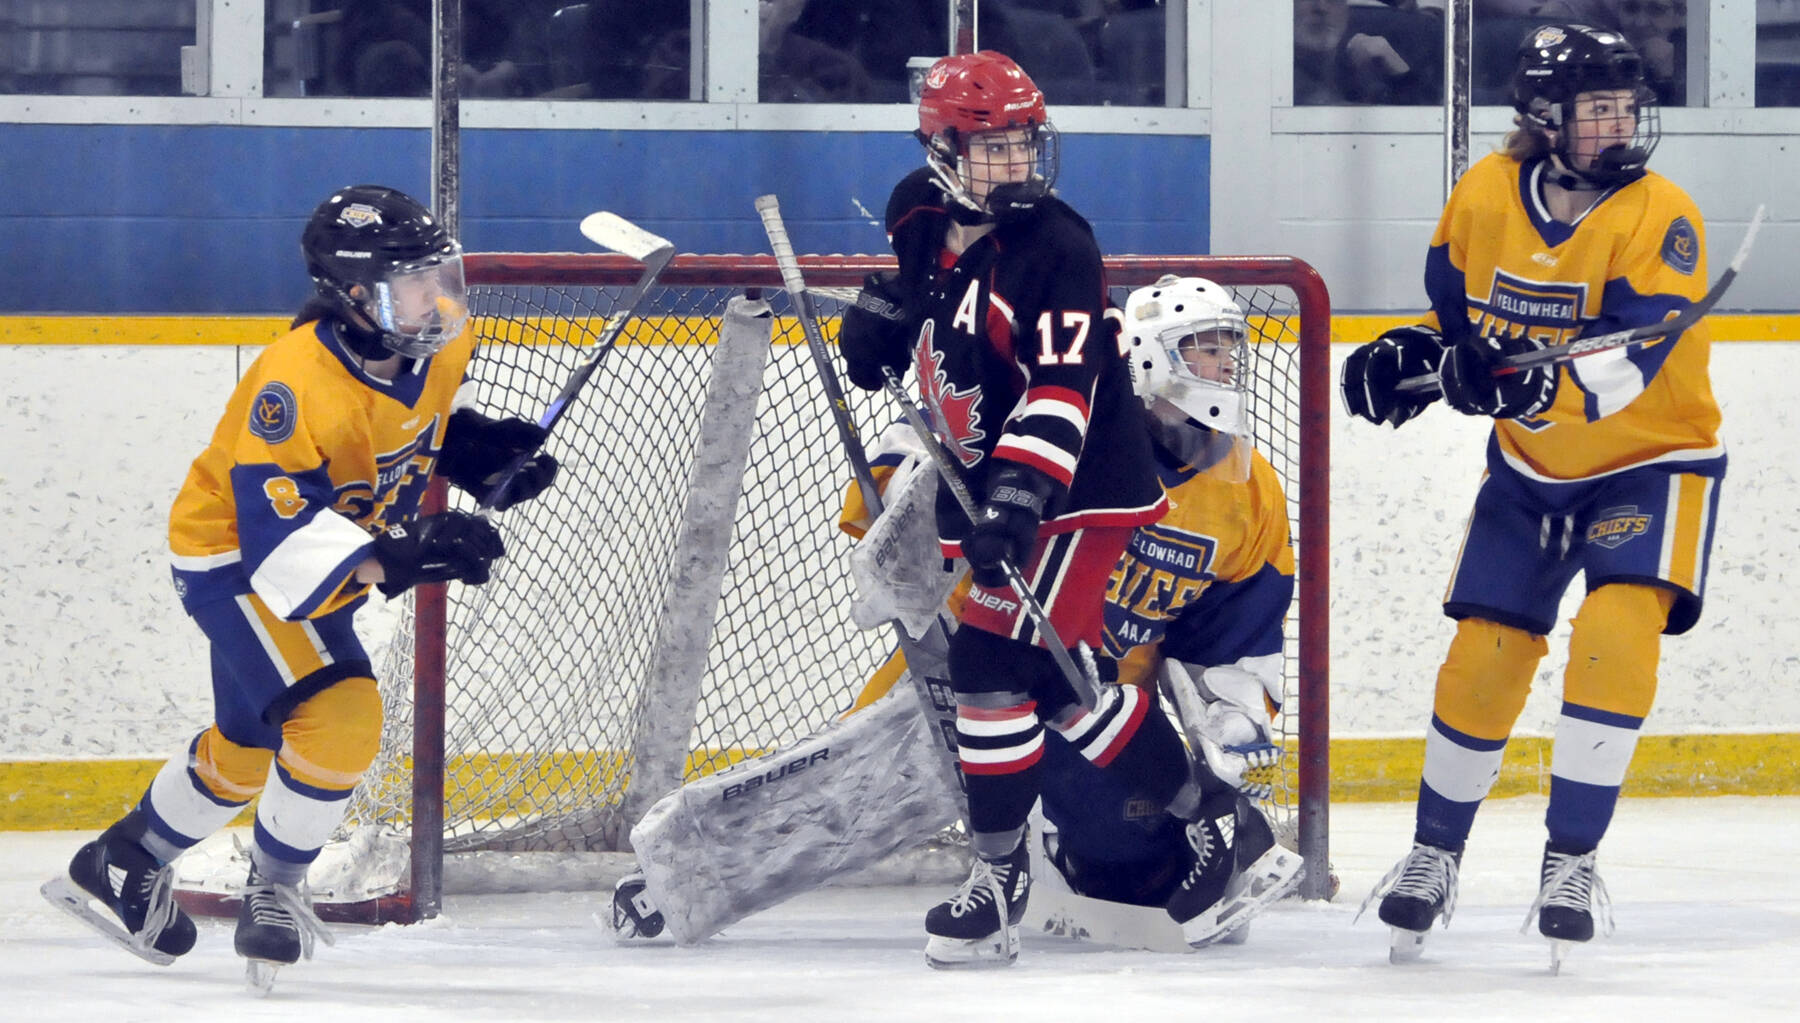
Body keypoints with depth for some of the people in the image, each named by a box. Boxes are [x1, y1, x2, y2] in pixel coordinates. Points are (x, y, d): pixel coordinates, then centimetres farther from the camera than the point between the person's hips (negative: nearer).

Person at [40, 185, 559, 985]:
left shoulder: (441, 343, -13)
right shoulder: (296, 383, -37)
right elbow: (280, 540, -41)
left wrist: (480, 451, -7)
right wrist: (394, 560, -53)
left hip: (325, 550, 9)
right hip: (230, 558, -9)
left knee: (249, 747, 24)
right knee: (338, 716, -25)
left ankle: (117, 869, 45)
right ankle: (274, 891, -4)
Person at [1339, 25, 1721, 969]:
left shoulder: (1659, 217, -22)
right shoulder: (1485, 196, -9)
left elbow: (1630, 361, -34)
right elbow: (1457, 306, 11)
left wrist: (1544, 385, -50)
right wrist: (1415, 355, -8)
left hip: (1651, 458, -4)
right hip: (1531, 465, 4)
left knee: (1615, 634, -24)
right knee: (1483, 655, 0)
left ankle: (1571, 858, -14)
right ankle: (1435, 852, 20)